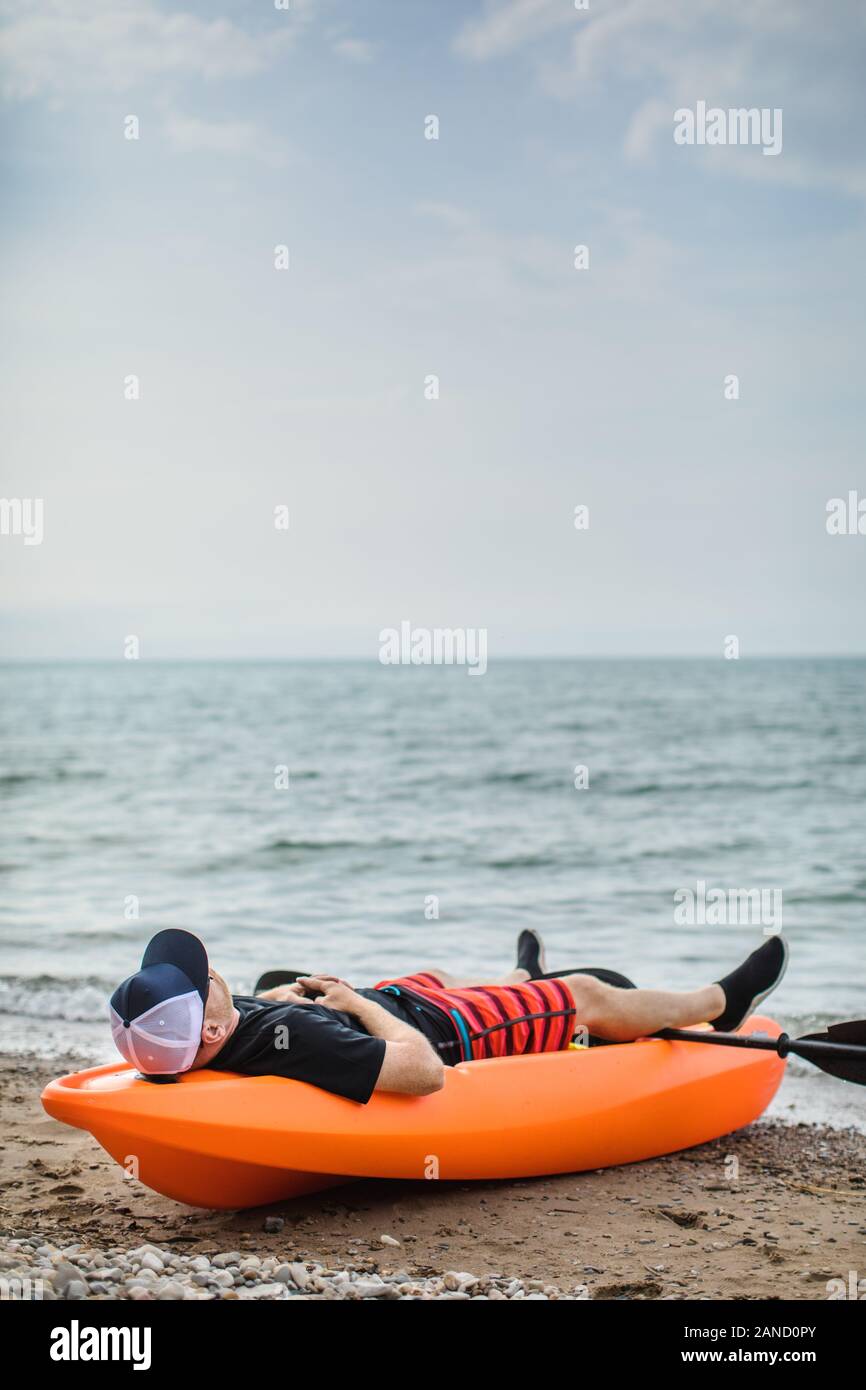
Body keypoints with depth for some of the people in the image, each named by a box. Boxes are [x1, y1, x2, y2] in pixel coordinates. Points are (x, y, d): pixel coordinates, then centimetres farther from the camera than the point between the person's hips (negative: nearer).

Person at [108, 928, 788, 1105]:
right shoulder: (292, 1039, -48)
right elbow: (425, 1070, -46)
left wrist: (283, 994, -7)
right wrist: (355, 1003, -32)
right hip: (442, 1034, -8)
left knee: (443, 977, 39)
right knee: (591, 993, 12)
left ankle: (524, 981, 77)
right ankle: (721, 1001, 42)